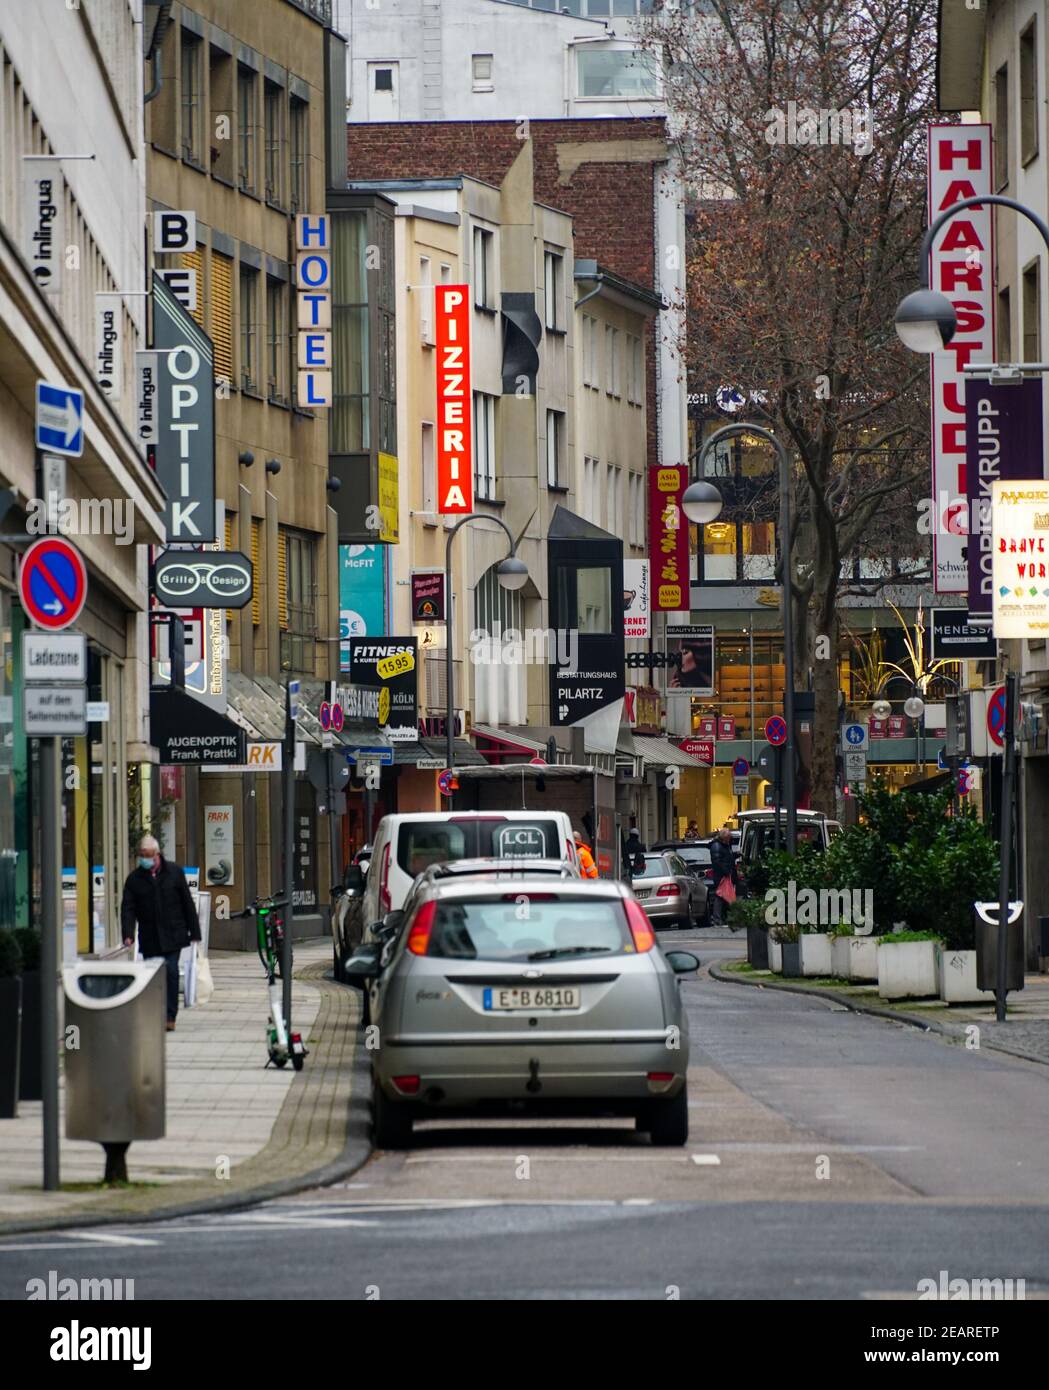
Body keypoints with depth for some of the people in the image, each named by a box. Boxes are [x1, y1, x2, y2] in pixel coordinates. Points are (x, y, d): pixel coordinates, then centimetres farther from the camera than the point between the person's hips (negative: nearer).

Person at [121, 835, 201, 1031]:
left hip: (172, 934, -2)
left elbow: (187, 903, 6)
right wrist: (128, 934, -18)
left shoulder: (174, 872, 3)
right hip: (149, 939, 2)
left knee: (171, 971, -12)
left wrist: (194, 932, 3)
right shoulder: (134, 878, 3)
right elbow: (127, 908, -3)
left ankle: (170, 1017, -8)